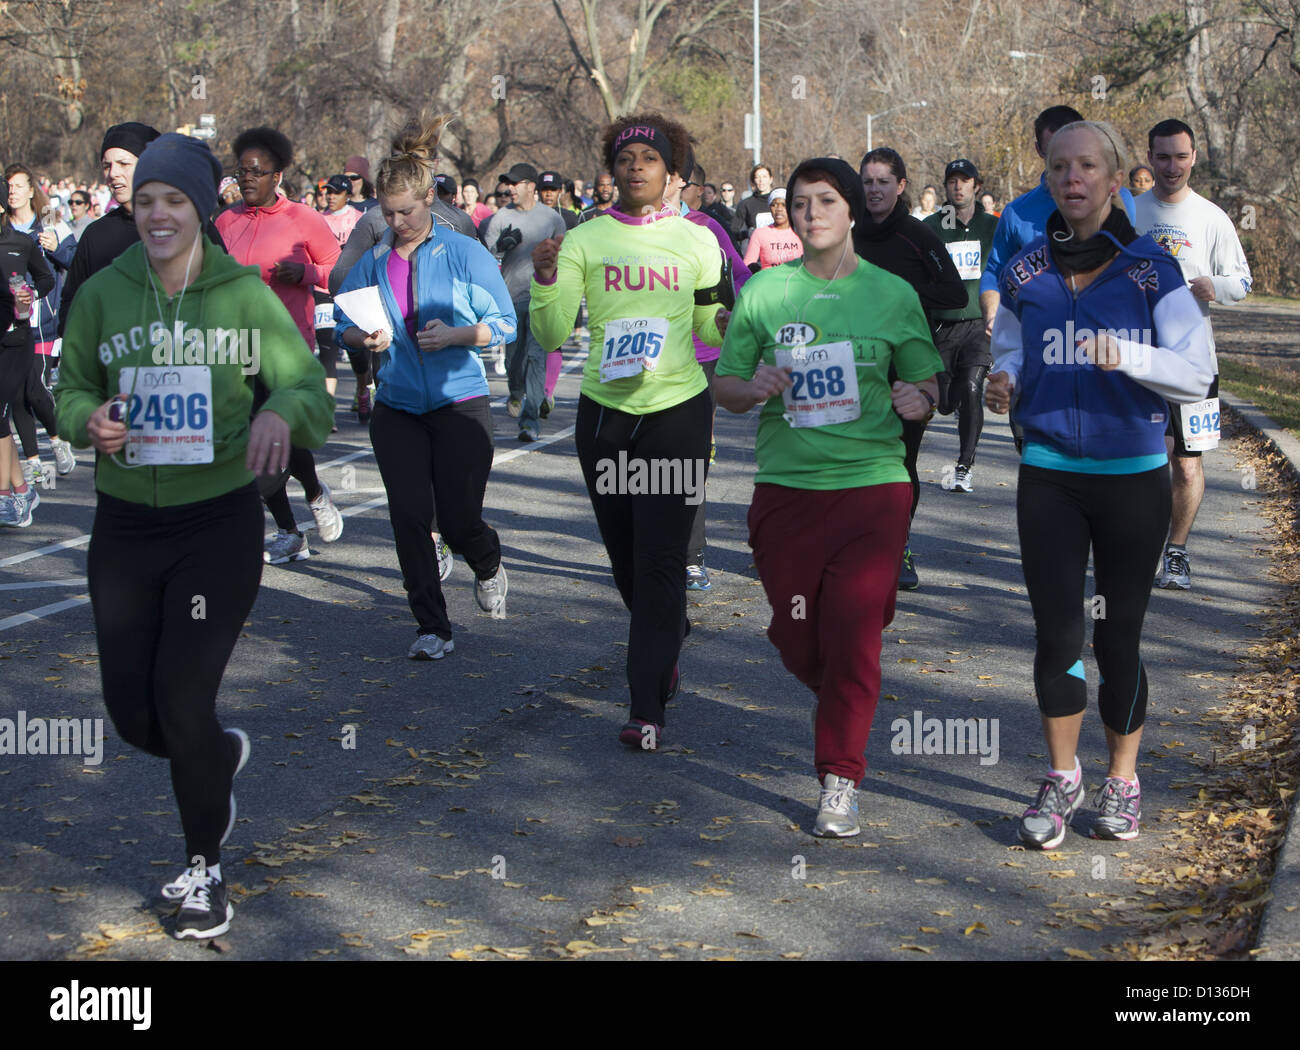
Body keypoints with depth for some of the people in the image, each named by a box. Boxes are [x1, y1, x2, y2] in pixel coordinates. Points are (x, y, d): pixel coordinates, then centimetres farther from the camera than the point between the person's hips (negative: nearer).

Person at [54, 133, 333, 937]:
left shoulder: (245, 295, -6)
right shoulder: (102, 294, 0)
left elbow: (312, 391, -7)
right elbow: (70, 390, 9)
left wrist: (283, 411, -30)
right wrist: (89, 420, -14)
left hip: (220, 524, -3)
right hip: (125, 525, 3)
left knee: (183, 700, -4)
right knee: (132, 712, 6)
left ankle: (207, 868, 21)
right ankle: (221, 756, 43)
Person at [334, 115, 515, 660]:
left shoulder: (465, 253, -4)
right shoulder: (374, 261, 7)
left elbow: (505, 323, -3)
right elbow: (342, 322, 13)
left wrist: (454, 335, -19)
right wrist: (366, 338, -9)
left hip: (460, 402, -3)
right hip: (397, 407, 3)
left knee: (459, 520, -3)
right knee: (410, 517, -2)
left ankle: (489, 565, 35)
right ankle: (432, 629, 9)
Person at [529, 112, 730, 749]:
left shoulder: (695, 240, 4)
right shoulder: (583, 241, 2)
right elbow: (551, 335, -5)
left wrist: (728, 320, -7)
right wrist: (545, 278, -21)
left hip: (678, 410, -2)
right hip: (604, 411, 2)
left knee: (661, 559, -7)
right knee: (625, 556, 11)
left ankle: (648, 708, -3)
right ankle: (666, 649, 40)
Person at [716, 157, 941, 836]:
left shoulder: (892, 293, 2)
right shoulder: (764, 291, 3)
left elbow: (927, 380, 10)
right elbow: (724, 385, 8)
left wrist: (918, 399, -13)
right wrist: (754, 387, -14)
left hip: (871, 482, -1)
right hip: (786, 485, 2)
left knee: (853, 634, -8)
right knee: (796, 637, 6)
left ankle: (839, 779, 5)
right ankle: (843, 705, 39)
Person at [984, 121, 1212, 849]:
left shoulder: (1152, 272, -6)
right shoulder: (1025, 275, 1)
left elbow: (1197, 375, -10)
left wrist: (1127, 354, -28)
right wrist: (1003, 382, -12)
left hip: (1133, 475, -1)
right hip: (1049, 474, 2)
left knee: (1118, 637, 3)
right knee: (1057, 632, 0)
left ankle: (1123, 781, 24)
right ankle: (1062, 780, 20)